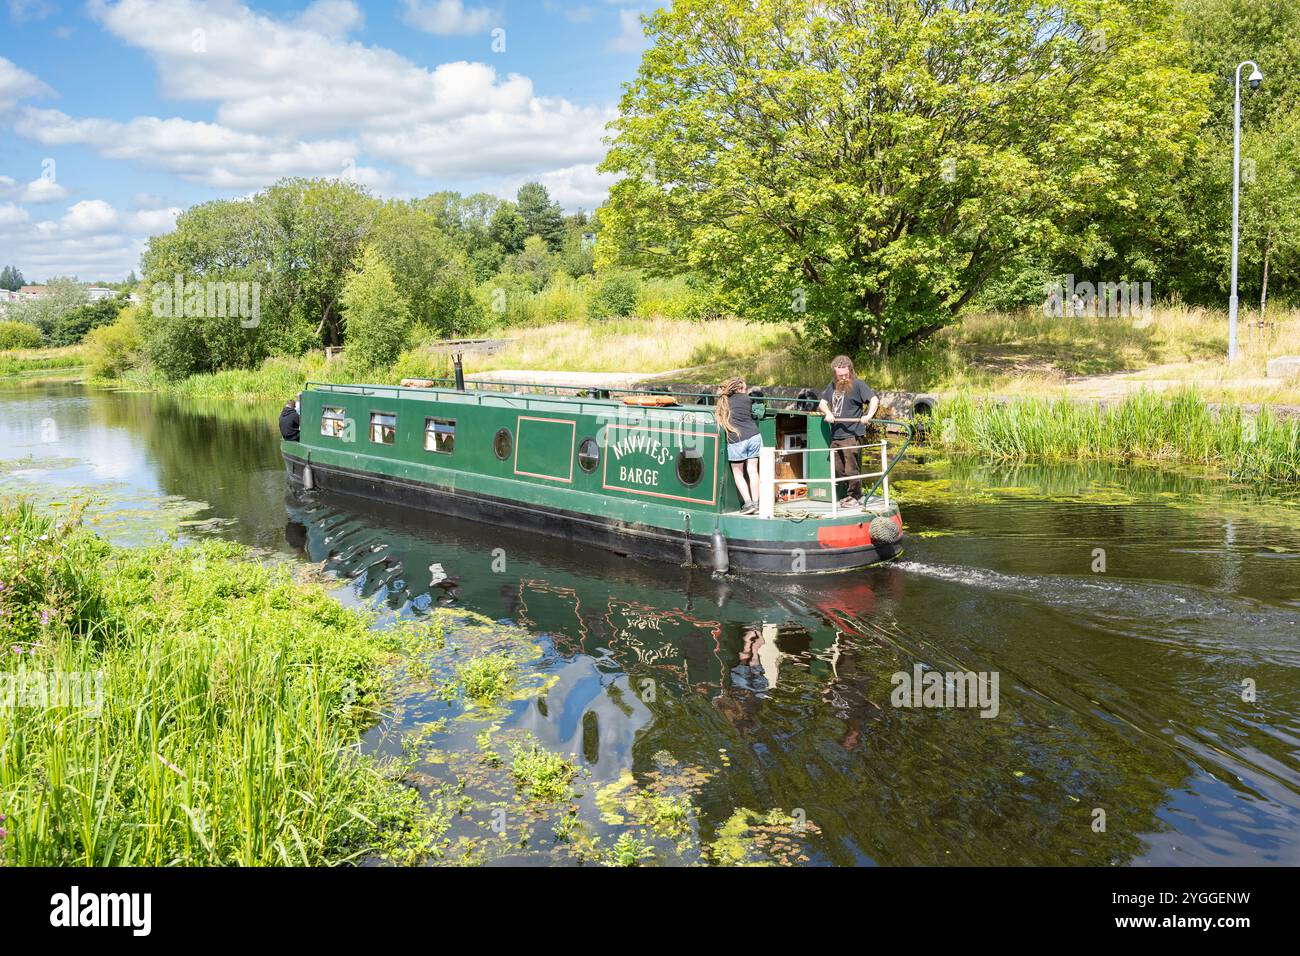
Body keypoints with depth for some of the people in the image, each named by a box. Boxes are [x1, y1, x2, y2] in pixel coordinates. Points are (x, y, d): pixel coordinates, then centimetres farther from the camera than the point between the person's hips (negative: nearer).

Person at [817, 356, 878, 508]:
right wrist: (828, 412, -3)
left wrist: (868, 415, -30)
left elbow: (874, 400, -14)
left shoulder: (857, 384, -7)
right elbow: (822, 403, 18)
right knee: (838, 470, 12)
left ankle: (855, 496, 7)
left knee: (851, 469, -5)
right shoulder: (833, 385, 14)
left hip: (852, 434, -7)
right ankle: (845, 495, 24)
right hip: (835, 434, 7)